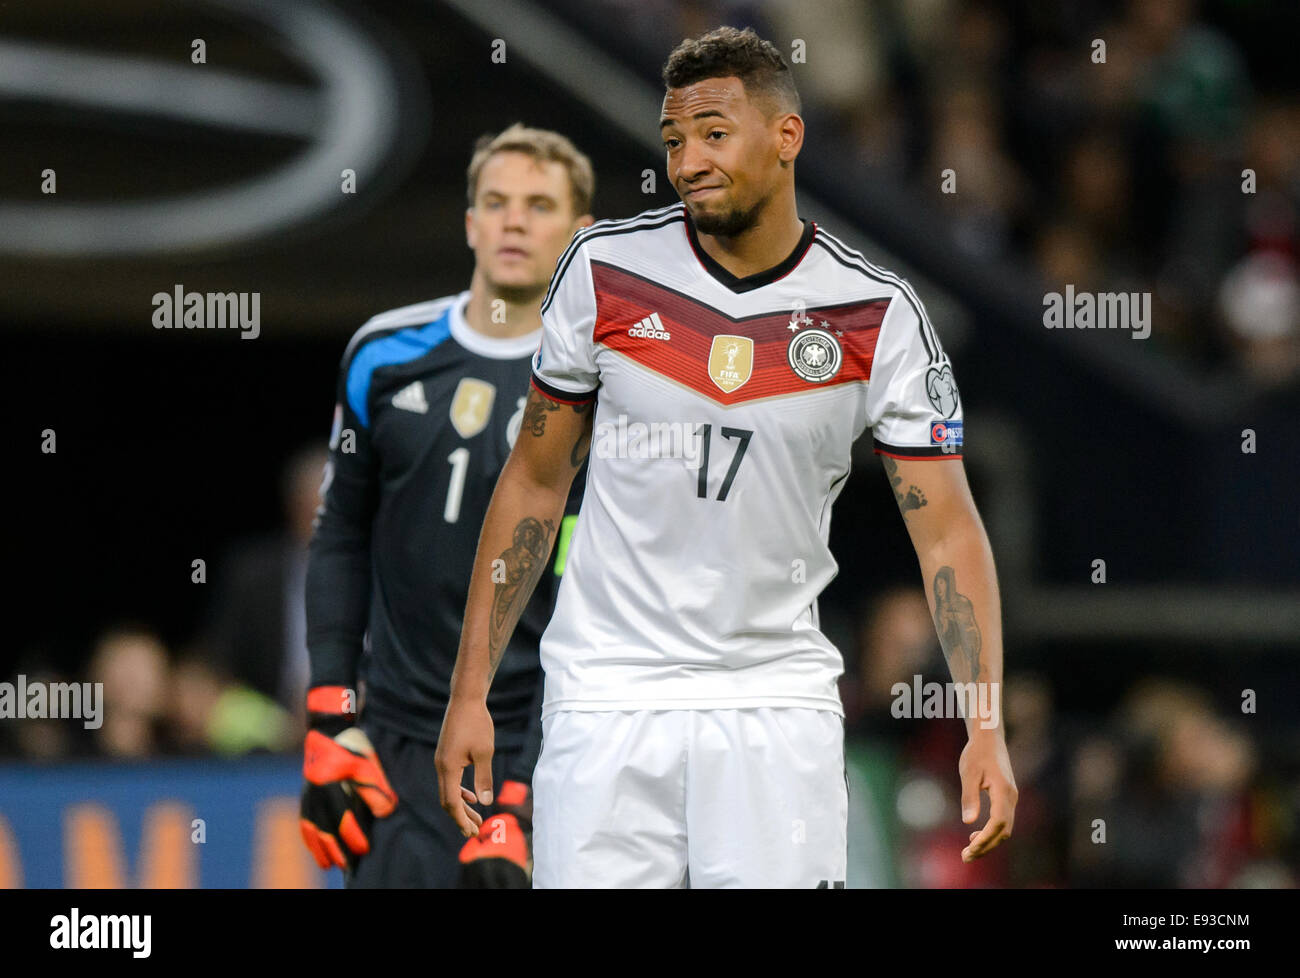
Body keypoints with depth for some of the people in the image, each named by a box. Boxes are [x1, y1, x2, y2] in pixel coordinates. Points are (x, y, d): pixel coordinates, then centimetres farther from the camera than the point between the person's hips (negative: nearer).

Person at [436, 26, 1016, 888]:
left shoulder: (877, 315, -4)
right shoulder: (605, 269, -1)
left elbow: (947, 529, -3)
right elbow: (535, 485, 7)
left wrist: (986, 727, -14)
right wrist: (471, 694, 3)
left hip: (776, 699, 0)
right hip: (608, 694, 0)